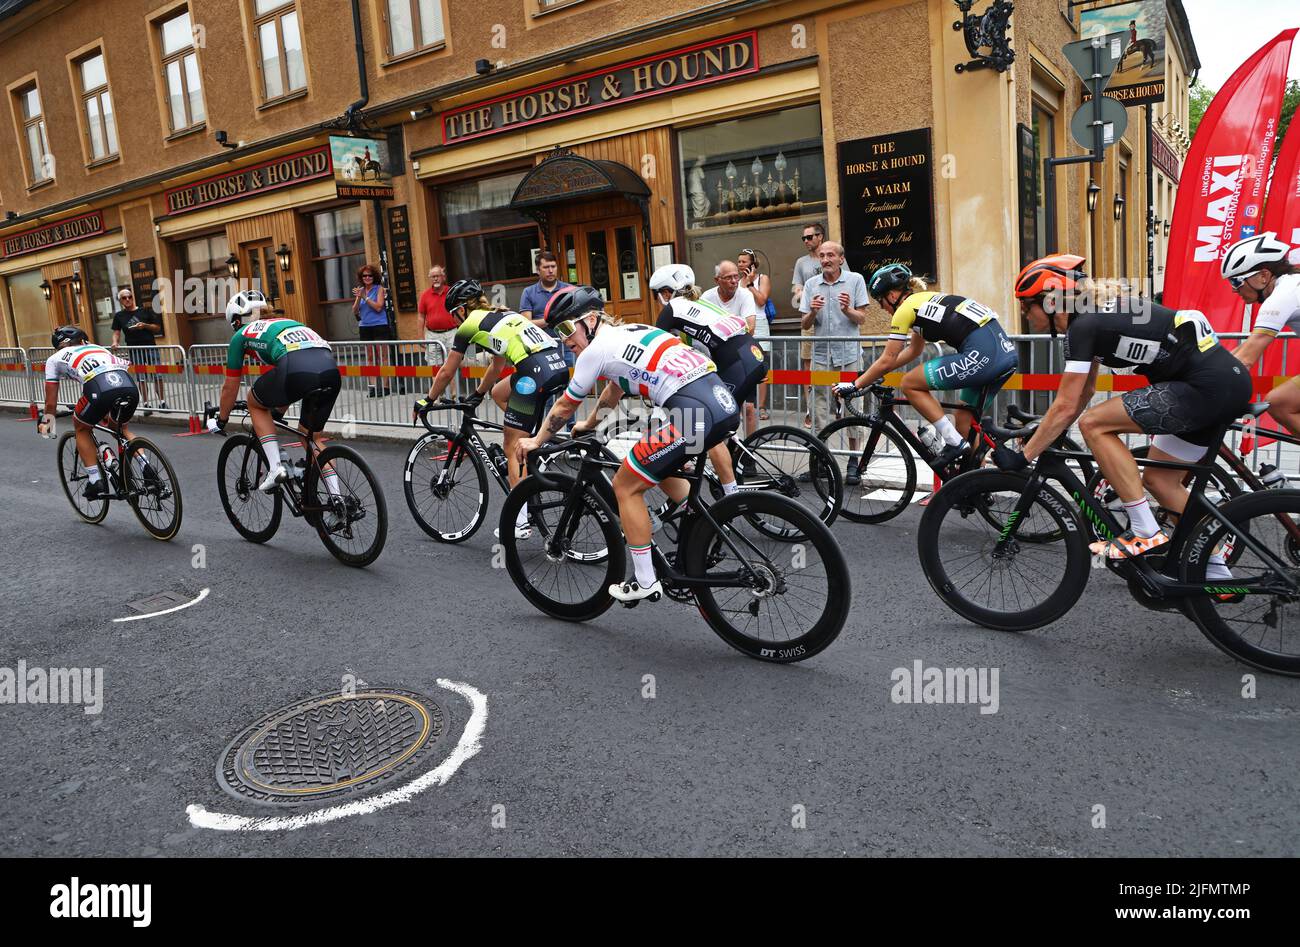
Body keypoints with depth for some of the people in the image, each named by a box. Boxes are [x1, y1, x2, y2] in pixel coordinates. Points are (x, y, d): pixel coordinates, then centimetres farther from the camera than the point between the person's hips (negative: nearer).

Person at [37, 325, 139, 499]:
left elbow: (51, 401, 31)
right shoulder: (99, 348, 39)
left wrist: (46, 422, 49)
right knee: (119, 428, 32)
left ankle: (96, 481, 18)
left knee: (81, 428, 26)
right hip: (131, 387, 4)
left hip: (100, 390, -4)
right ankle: (148, 469, 13)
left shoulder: (55, 359, 28)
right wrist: (108, 412, 66)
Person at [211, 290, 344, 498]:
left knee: (254, 403, 27)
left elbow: (230, 388, 32)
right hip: (332, 370, 5)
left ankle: (275, 468, 14)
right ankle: (337, 497, 12)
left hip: (298, 369, -5)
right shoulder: (284, 322, 41)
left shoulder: (241, 335, 26)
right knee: (312, 437, 24)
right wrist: (278, 411, 64)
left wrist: (220, 421, 49)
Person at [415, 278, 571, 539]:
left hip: (536, 372, -8)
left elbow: (446, 373, 19)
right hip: (560, 364, 8)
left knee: (512, 448, 1)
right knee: (498, 393, 30)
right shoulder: (502, 315, 32)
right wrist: (477, 395, 53)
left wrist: (427, 400, 34)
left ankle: (520, 523, -1)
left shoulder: (469, 325, 11)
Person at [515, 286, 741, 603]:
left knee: (625, 486, 5)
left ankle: (645, 582, 11)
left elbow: (564, 407, 16)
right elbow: (614, 390, 43)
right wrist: (589, 424, 57)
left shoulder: (596, 350, 3)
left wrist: (535, 441, 32)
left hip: (697, 415, -9)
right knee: (662, 467, 32)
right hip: (728, 403, 9)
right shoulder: (630, 332, 26)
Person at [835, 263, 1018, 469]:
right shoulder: (924, 300, 26)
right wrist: (873, 374, 38)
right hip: (1006, 350, 10)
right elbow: (914, 350, 37)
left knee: (910, 384, 1)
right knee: (965, 421, 17)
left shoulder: (904, 309, 0)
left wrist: (854, 385, 13)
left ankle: (954, 444, 0)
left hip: (982, 353, -10)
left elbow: (887, 361, 3)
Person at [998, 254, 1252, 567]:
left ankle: (1145, 533, -7)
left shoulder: (1083, 326, -13)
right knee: (1158, 479, 16)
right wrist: (1048, 439, 24)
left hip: (1206, 387, -10)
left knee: (1094, 424, -12)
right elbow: (1084, 392, 22)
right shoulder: (1093, 315, 14)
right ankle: (1216, 571, 24)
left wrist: (1022, 457, -8)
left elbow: (1065, 407, -14)